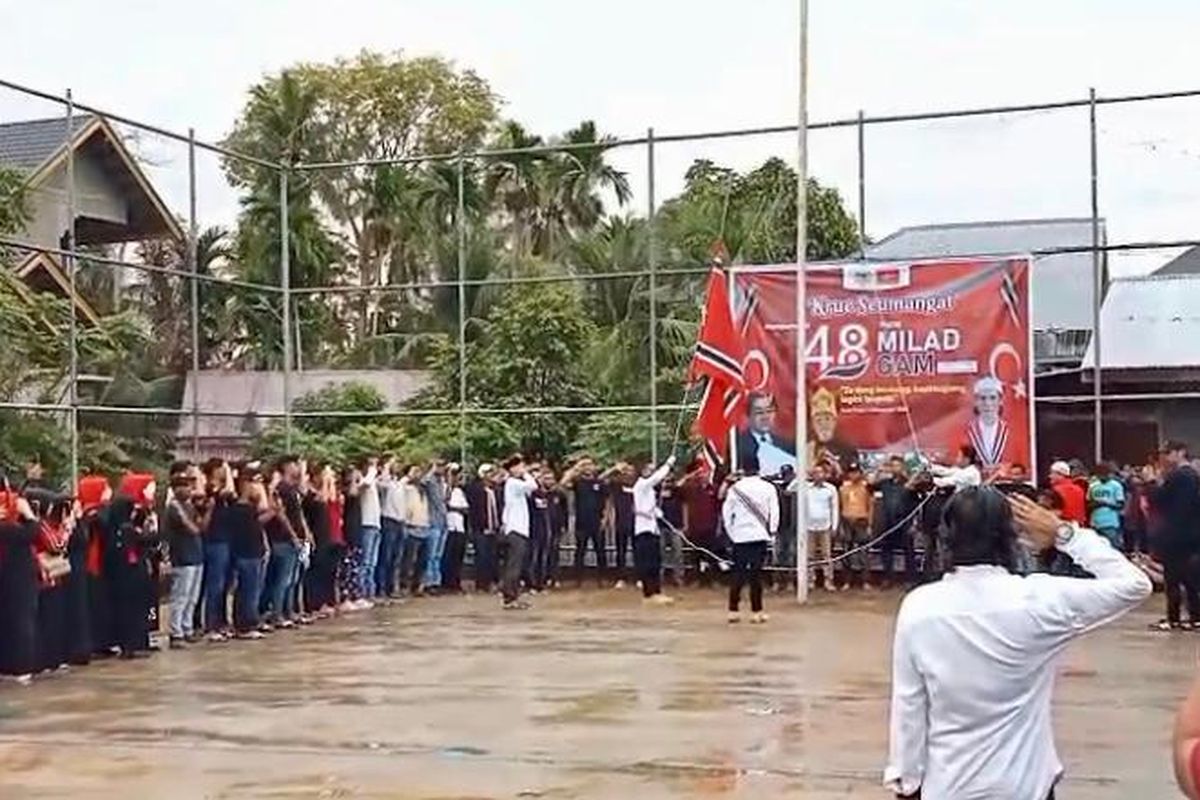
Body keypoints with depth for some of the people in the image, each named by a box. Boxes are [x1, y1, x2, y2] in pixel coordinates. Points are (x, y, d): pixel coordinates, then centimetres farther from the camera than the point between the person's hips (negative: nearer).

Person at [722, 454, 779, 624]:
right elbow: (774, 513, -3)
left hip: (740, 536, 1)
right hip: (760, 535, -1)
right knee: (756, 574, 1)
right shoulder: (768, 488, -3)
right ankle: (757, 611, 0)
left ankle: (733, 610, 8)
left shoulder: (735, 488, -2)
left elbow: (726, 512, 0)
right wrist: (771, 530, 9)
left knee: (738, 573, 8)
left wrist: (731, 532, 10)